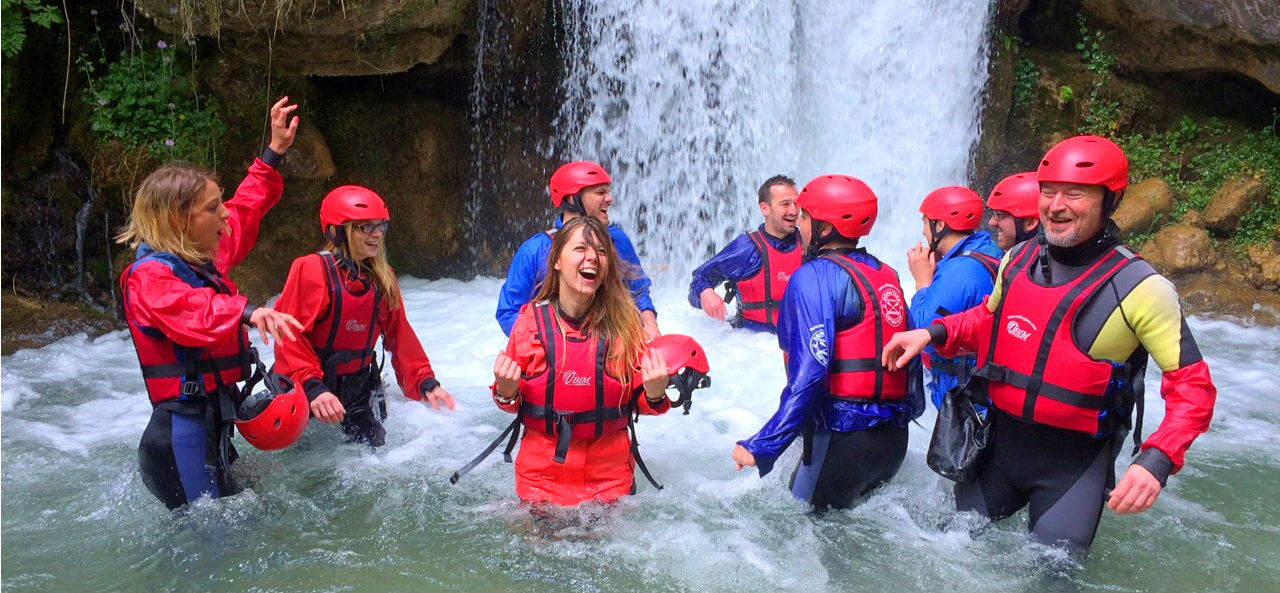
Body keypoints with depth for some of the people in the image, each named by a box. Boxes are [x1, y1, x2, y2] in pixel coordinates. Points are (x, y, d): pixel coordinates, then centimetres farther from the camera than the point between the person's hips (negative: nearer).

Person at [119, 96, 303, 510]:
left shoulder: (203, 259, 11)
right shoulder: (151, 274, -16)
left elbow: (246, 209, 24)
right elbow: (192, 315, -38)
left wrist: (275, 151, 25)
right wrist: (244, 311, -55)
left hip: (215, 422, 10)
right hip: (183, 426, -10)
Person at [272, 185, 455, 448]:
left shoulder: (382, 277, 3)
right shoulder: (311, 269, -16)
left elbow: (399, 335, 7)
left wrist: (425, 382, -1)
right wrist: (312, 388, -31)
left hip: (358, 389, 5)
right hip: (303, 388, -5)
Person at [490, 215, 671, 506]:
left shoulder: (625, 322, -8)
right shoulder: (530, 321, -7)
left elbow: (639, 401, 0)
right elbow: (514, 403, 3)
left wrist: (654, 395, -21)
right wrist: (506, 392, -18)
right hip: (542, 474, 0)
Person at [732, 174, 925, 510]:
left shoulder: (814, 277, -12)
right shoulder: (886, 274, 12)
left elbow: (808, 374, -22)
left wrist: (761, 447, -23)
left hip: (844, 438, -8)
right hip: (895, 439, 8)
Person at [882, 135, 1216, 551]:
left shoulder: (1138, 287, -17)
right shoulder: (1018, 260, -2)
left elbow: (1192, 383, -15)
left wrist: (1157, 460, -29)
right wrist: (934, 333, -2)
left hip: (1075, 464, -4)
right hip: (1001, 440, 5)